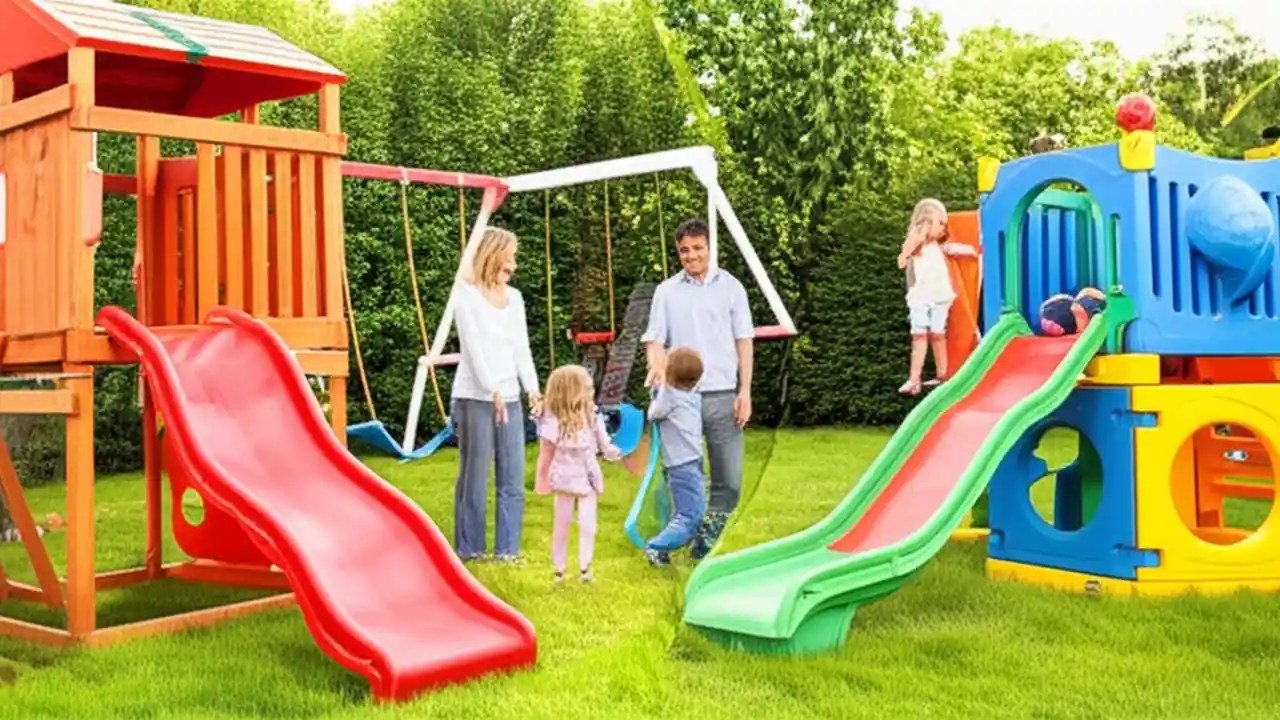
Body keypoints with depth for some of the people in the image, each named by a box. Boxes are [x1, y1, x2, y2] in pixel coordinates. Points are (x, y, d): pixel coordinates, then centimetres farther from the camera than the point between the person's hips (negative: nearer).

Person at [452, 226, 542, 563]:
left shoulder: (514, 297, 13)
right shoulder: (467, 294, -3)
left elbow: (522, 348, 12)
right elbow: (474, 347, -10)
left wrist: (533, 389, 2)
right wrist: (493, 391, -16)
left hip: (511, 398, 6)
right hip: (475, 398, -5)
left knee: (513, 481, 4)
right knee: (475, 478, 0)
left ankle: (507, 549, 12)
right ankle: (469, 550, 10)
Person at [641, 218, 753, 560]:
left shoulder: (730, 287, 7)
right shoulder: (666, 291, 7)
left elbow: (744, 341, 7)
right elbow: (654, 339, 5)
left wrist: (745, 390, -1)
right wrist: (657, 365, -18)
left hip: (722, 395, 1)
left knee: (728, 481, 1)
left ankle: (704, 543, 15)